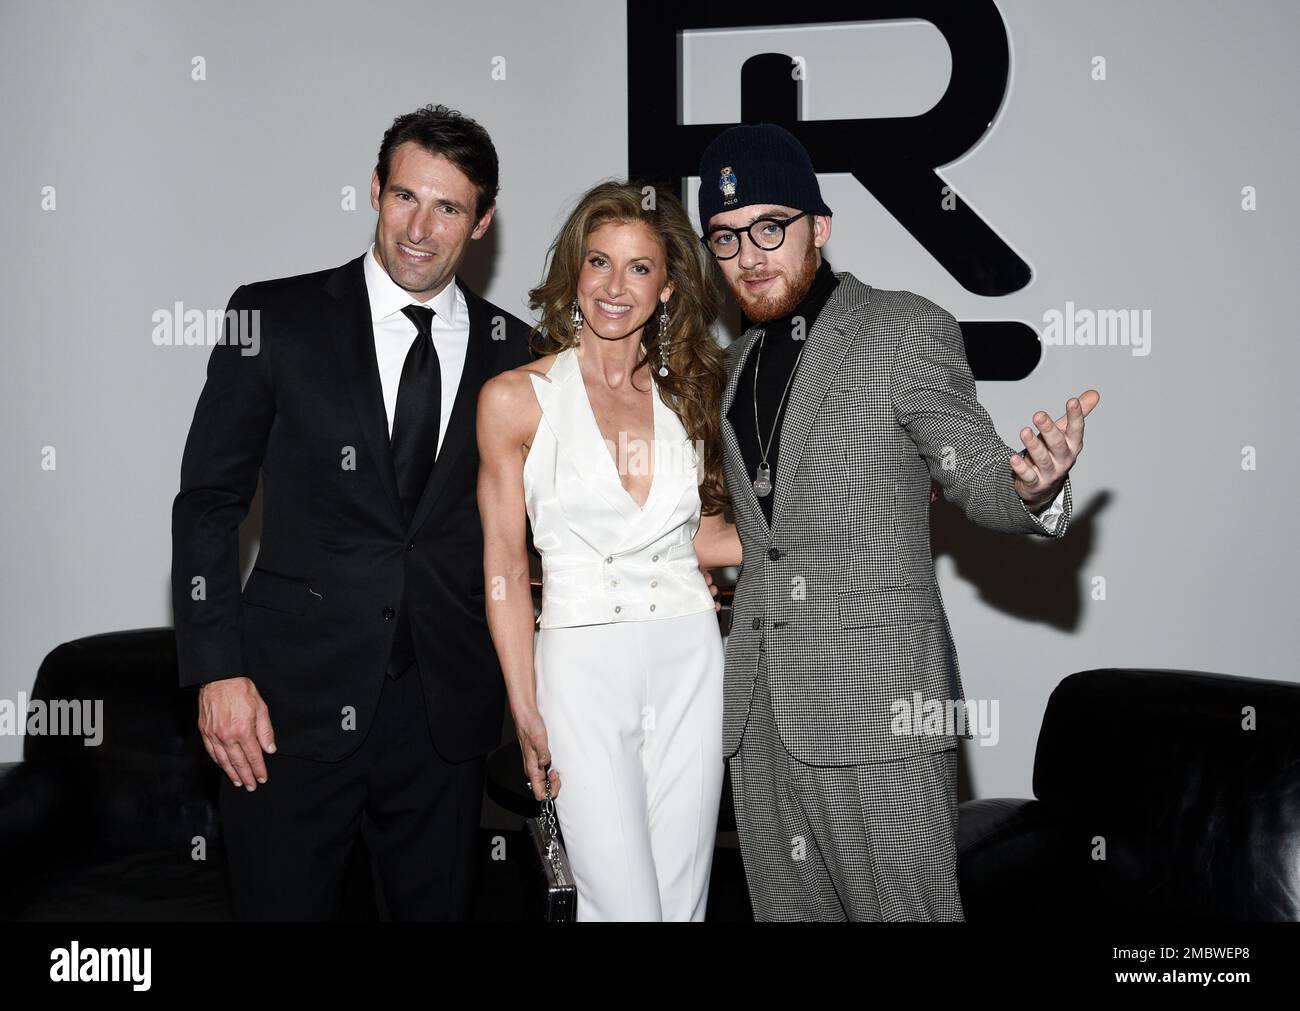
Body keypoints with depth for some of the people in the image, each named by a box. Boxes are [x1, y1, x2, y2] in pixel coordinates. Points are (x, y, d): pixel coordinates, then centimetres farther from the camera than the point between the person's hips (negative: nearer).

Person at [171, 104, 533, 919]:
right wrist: (218, 669, -8)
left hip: (445, 716, 3)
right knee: (282, 904, 3)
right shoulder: (278, 319, -1)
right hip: (291, 701, -2)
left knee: (439, 906, 11)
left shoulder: (513, 351, 7)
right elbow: (209, 501, -1)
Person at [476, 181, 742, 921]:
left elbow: (705, 538, 14)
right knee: (625, 906, -8)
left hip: (688, 662, 4)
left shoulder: (689, 394, 9)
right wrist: (526, 709, -7)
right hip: (582, 663, -3)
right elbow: (505, 568, -2)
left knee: (681, 899, 6)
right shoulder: (517, 398, -2)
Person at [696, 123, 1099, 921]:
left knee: (908, 909, -4)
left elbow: (979, 480, -6)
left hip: (878, 708, -6)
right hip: (761, 714, 6)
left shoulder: (907, 331, -3)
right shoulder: (739, 363, 17)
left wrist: (1035, 488, -27)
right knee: (788, 910, 11)